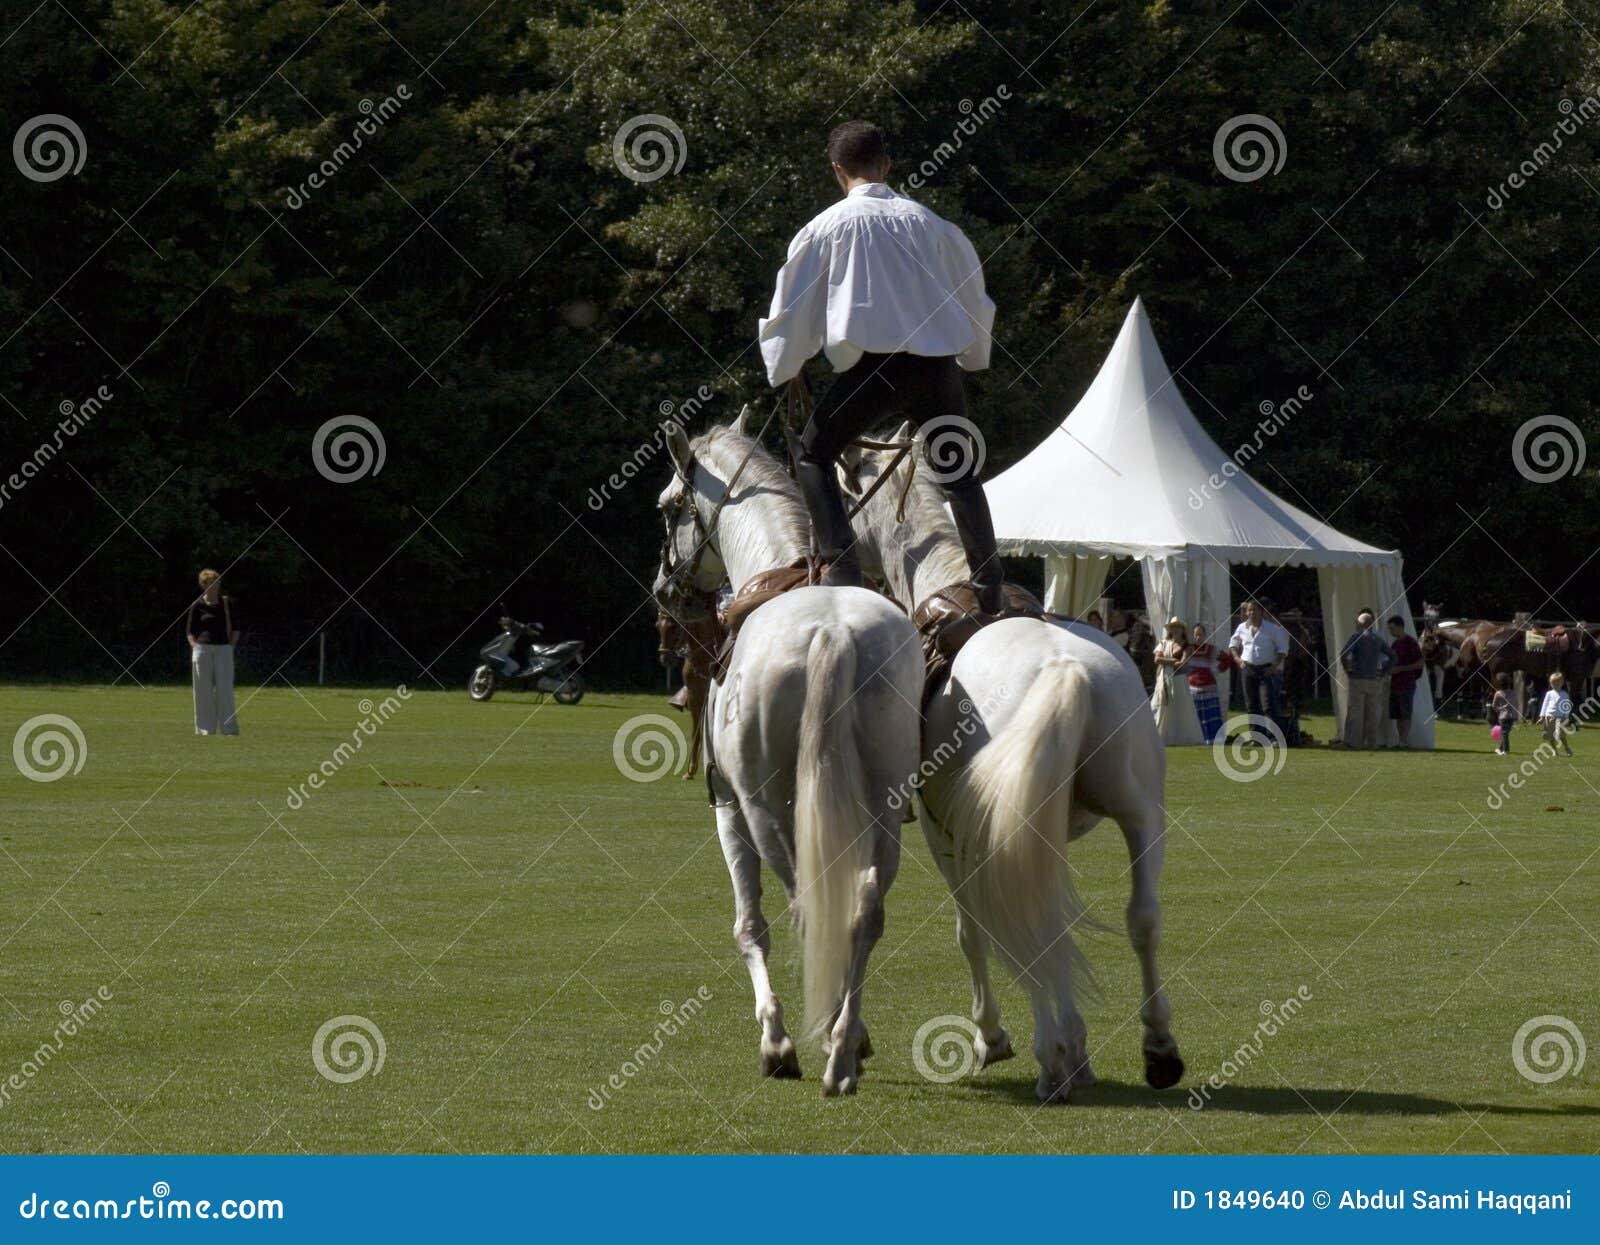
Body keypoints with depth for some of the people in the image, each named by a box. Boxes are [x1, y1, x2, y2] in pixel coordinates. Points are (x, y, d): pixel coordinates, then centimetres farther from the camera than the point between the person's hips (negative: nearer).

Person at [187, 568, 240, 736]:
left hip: (223, 649, 0)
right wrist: (195, 647, -5)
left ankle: (229, 728, -2)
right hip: (202, 649, 0)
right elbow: (190, 630, 6)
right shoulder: (198, 605, 3)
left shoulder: (226, 603, 8)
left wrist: (231, 645, 1)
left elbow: (235, 628, 12)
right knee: (204, 692, 1)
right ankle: (205, 729, 7)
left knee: (224, 689, -5)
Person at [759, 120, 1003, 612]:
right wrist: (973, 357, 36)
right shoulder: (927, 222, 10)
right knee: (959, 472, 17)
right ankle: (988, 583, 6)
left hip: (873, 365, -3)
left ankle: (840, 564, -4)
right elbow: (971, 290, 20)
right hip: (938, 364, 3)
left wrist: (783, 370, 24)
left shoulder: (829, 226, 2)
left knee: (814, 455, 14)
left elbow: (795, 303, 8)